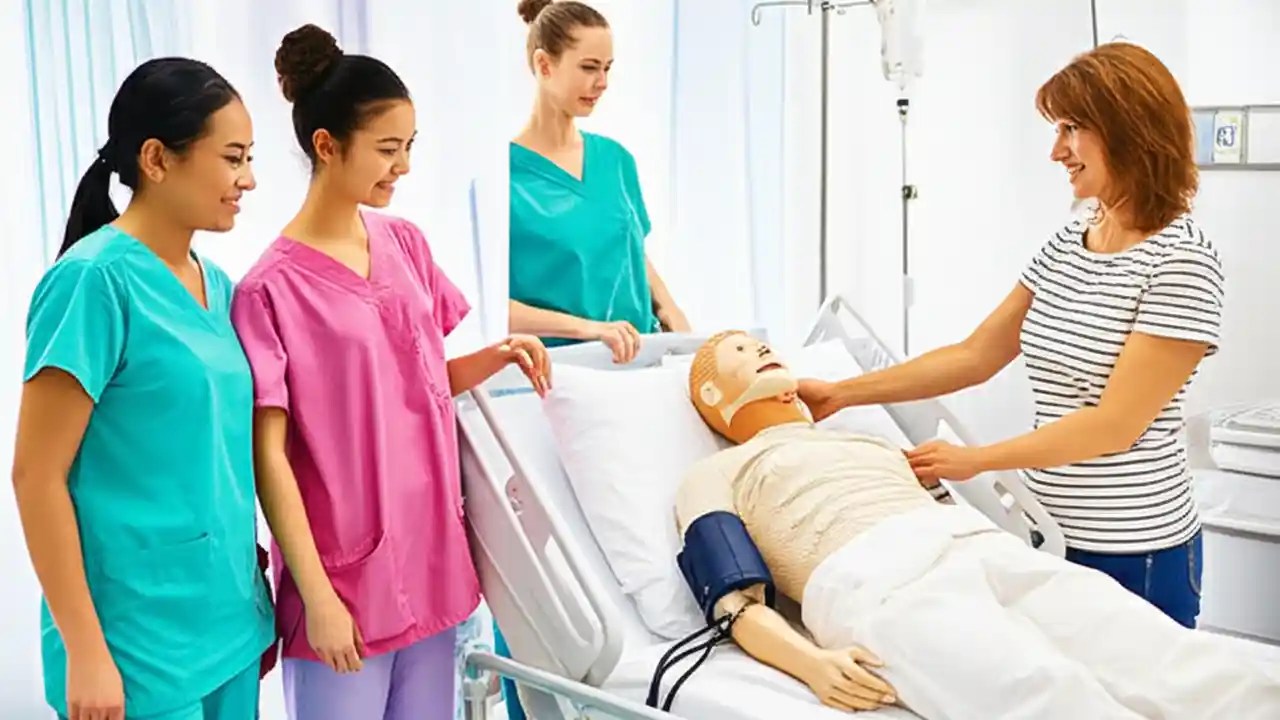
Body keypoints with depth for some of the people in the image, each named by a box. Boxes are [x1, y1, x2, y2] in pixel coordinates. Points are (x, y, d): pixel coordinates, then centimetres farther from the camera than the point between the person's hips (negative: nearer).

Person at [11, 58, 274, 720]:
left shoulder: (217, 286, 7)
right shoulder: (95, 278, -14)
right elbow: (36, 475, -14)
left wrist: (255, 597, 16)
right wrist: (86, 652, -15)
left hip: (229, 626, 7)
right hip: (139, 642, -7)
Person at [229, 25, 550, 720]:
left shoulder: (406, 244, 5)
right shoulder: (271, 289, -14)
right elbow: (269, 456, -13)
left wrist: (498, 355, -4)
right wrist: (316, 595, -14)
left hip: (430, 558, 6)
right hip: (344, 575, -6)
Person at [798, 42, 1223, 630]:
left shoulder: (1180, 260, -15)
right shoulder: (1066, 245, 7)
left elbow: (1117, 423, -18)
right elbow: (975, 356, 8)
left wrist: (975, 460, -15)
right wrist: (840, 394, 3)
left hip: (1133, 554, -6)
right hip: (1054, 535, 6)